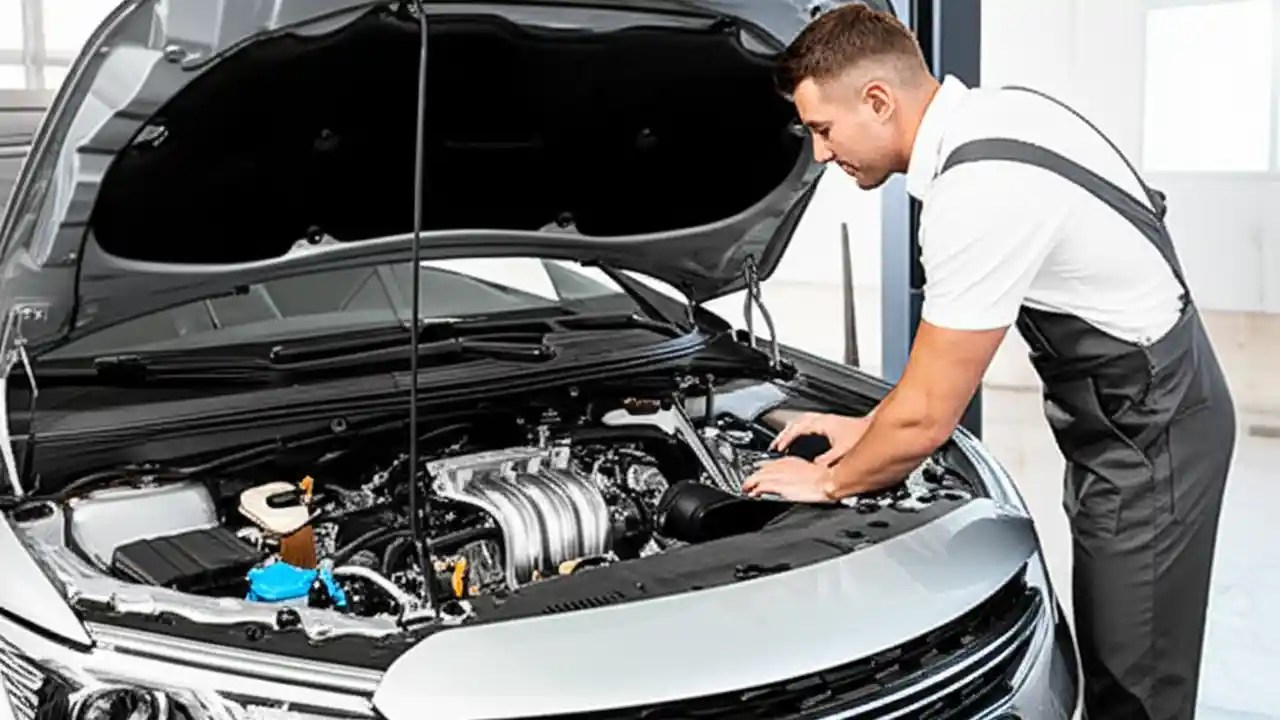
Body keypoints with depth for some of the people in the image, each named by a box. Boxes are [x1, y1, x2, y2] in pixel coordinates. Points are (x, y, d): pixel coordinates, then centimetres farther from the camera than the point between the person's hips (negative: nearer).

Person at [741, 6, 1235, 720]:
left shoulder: (981, 192, -29)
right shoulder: (993, 112, 1)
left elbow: (927, 419, -22)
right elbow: (964, 322, 12)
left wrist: (827, 481, -4)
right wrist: (870, 427, 12)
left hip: (1150, 433, -9)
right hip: (1149, 406, 9)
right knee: (1111, 660, 18)